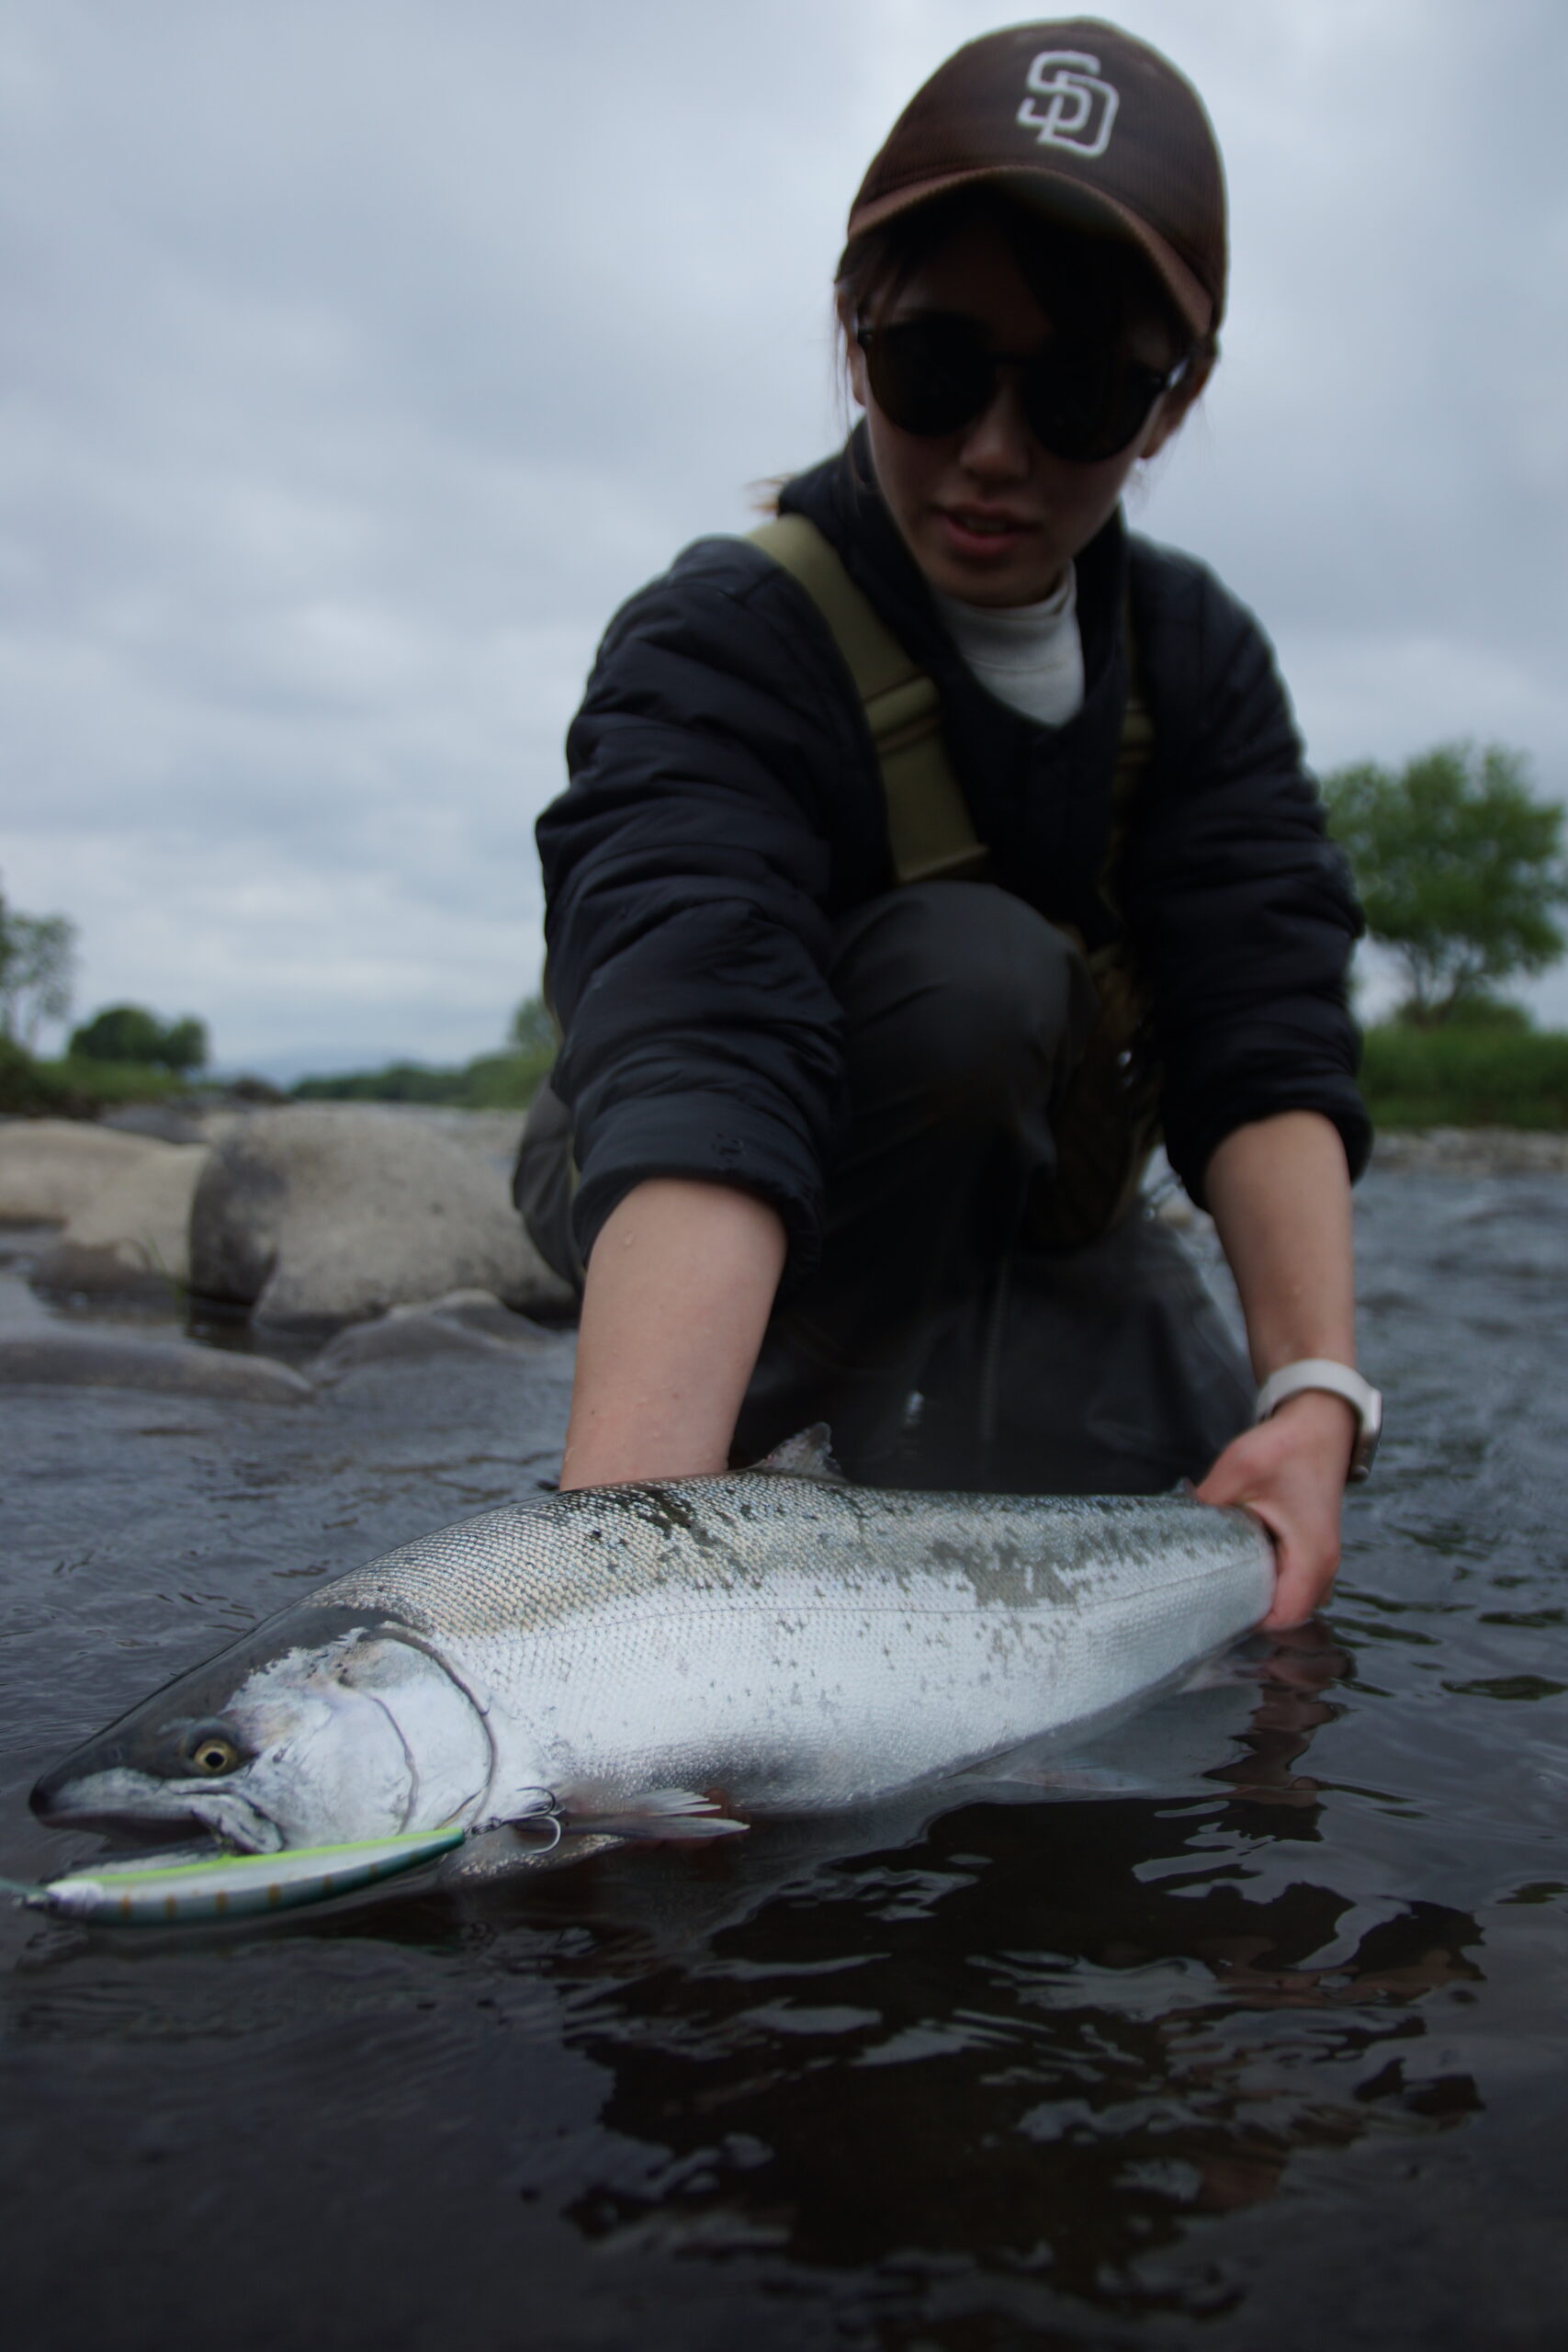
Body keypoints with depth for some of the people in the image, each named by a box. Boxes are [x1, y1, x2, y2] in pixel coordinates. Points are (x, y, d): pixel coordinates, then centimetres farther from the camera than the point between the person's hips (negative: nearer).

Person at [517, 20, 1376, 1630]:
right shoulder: (716, 649, -26)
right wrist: (627, 1528, -56)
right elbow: (698, 1070, -43)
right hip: (756, 1208, -5)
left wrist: (1316, 1391, -33)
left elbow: (1265, 1035, -18)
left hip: (1013, 1186, 6)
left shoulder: (1197, 656, -7)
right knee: (972, 967, -33)